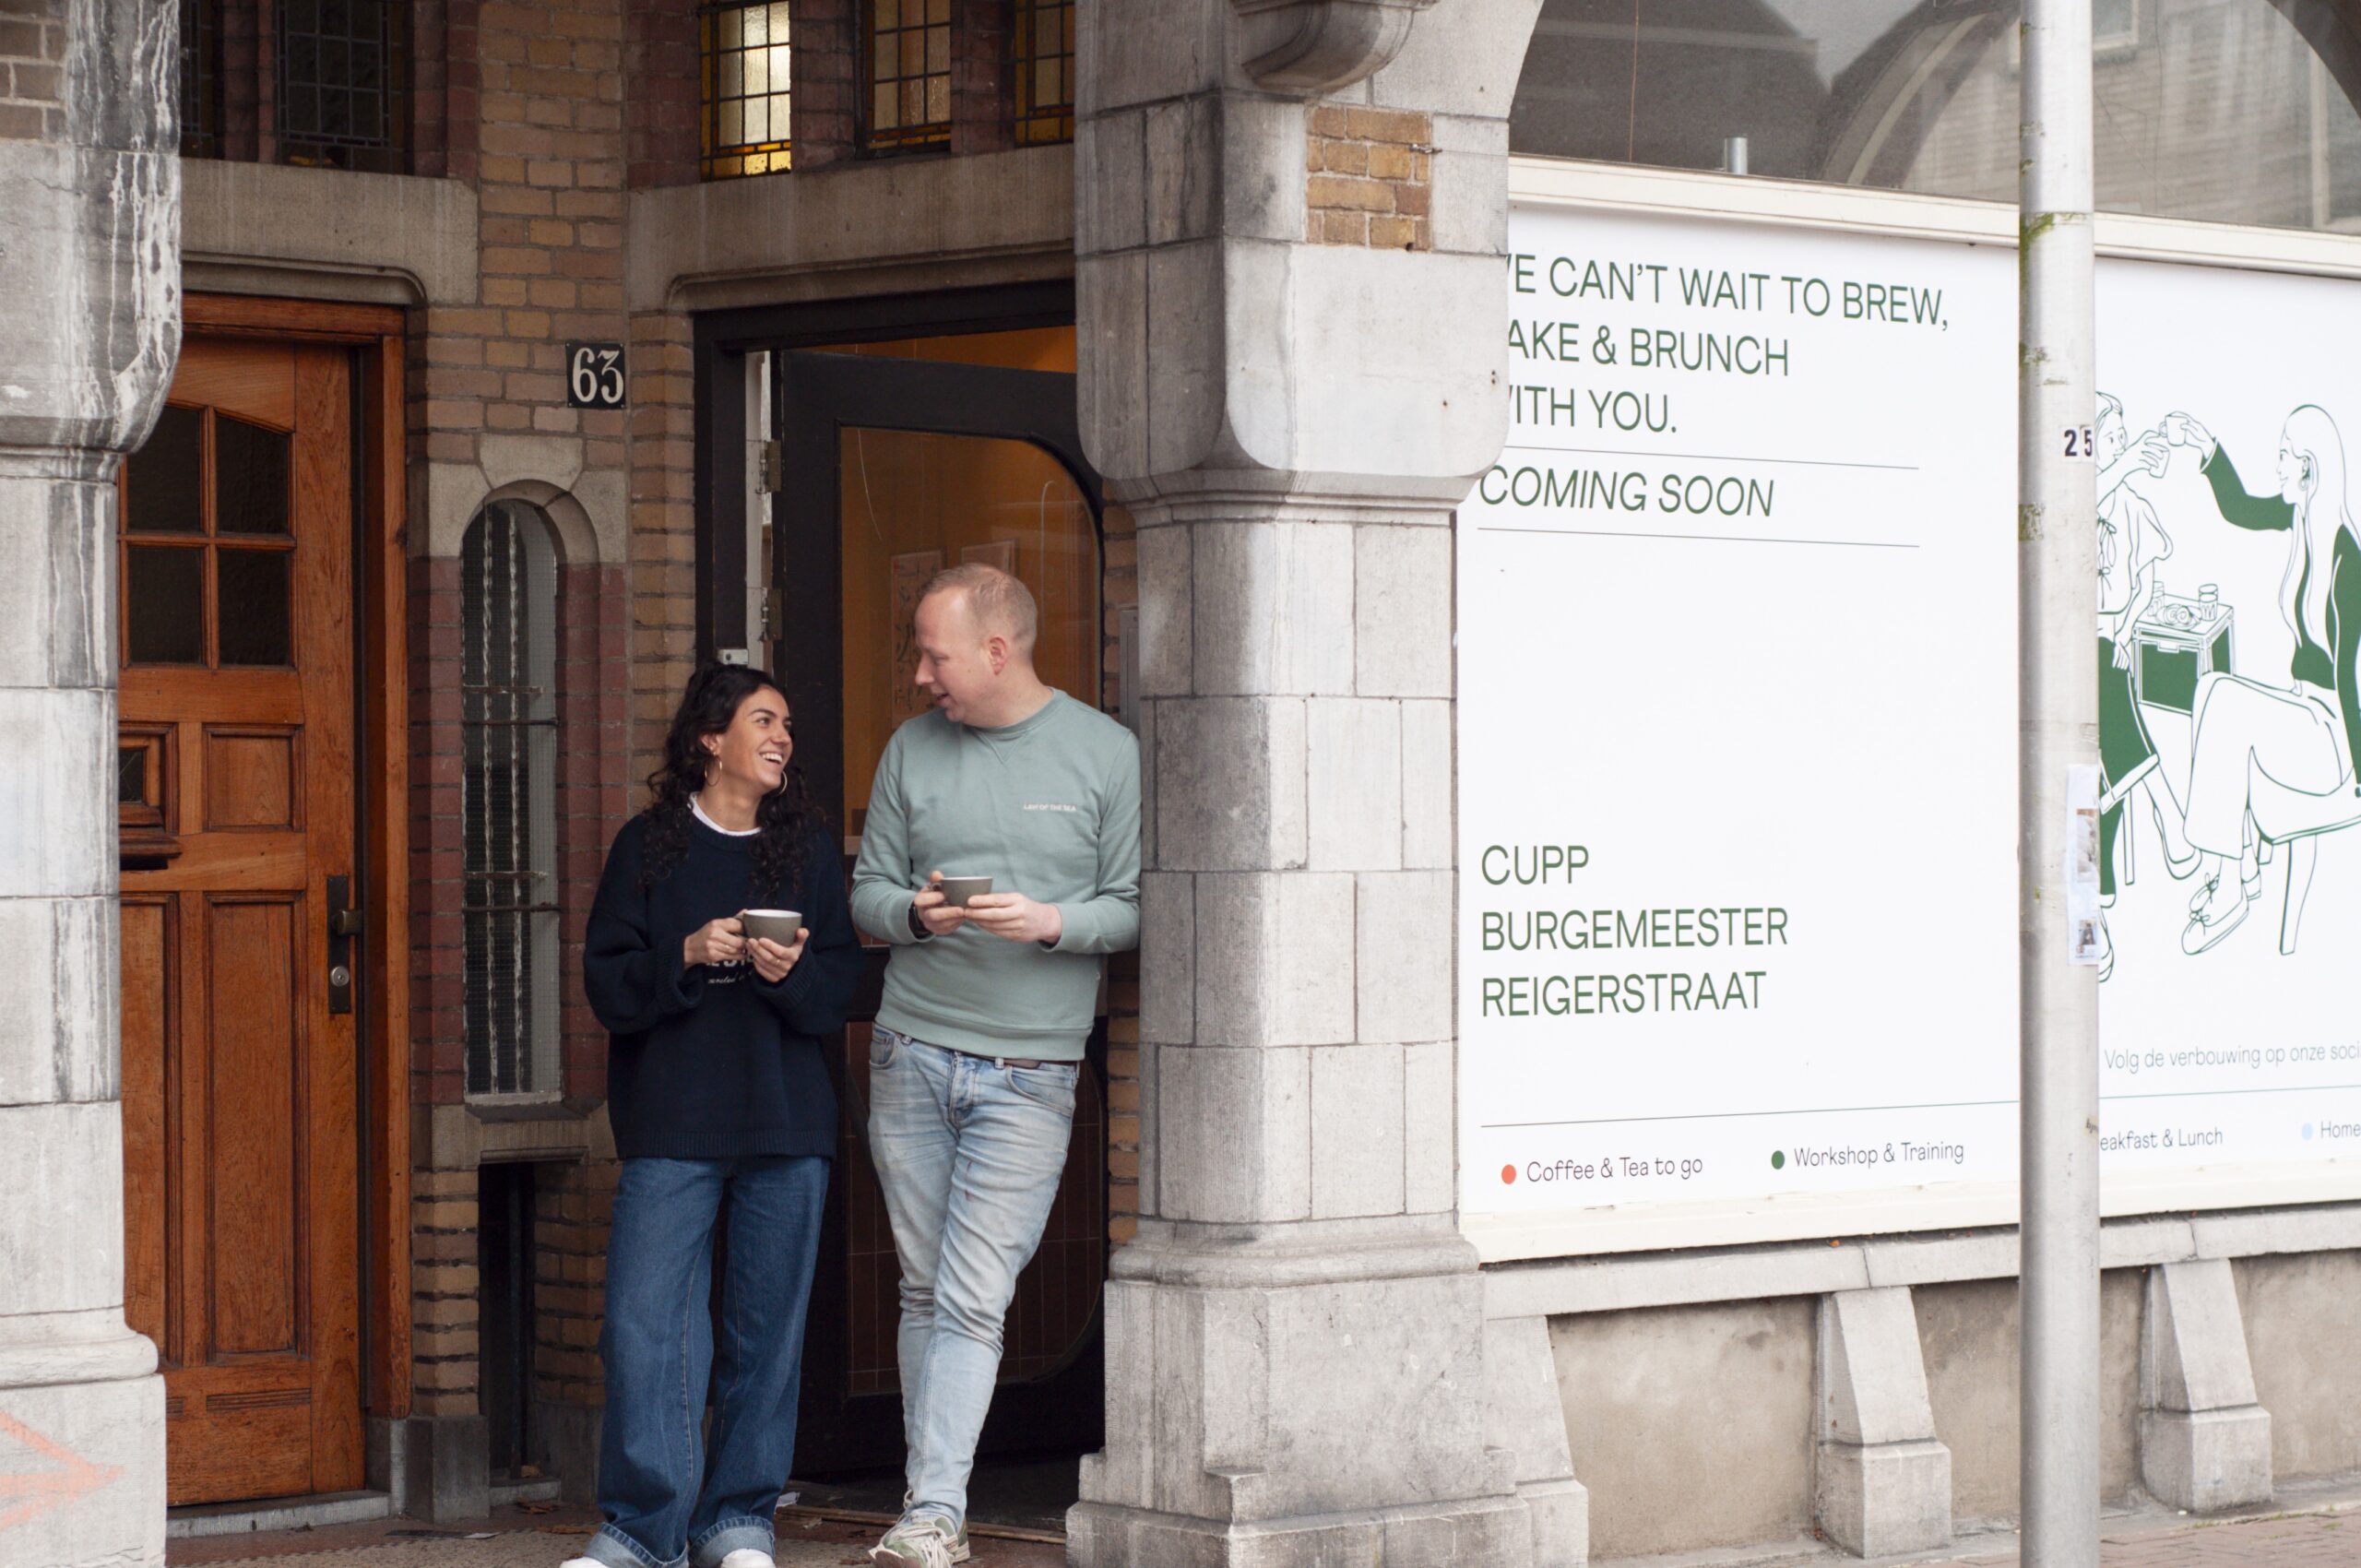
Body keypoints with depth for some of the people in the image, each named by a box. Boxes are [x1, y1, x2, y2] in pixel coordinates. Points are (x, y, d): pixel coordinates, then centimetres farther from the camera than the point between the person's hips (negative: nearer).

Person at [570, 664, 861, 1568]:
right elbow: (607, 986, 1)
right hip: (670, 1127, -2)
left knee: (768, 1324, 3)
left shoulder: (808, 850, 12)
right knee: (645, 1323, -9)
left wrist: (788, 973, -13)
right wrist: (687, 955, -15)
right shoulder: (647, 847, 6)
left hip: (788, 1122, 2)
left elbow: (841, 988, 7)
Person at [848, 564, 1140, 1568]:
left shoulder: (1104, 753, 0)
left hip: (1028, 1071, -3)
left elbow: (1136, 908, 1)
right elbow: (867, 891, 12)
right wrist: (915, 912, -9)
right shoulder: (912, 749, 9)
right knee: (924, 1292, 6)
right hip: (911, 1055, 3)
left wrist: (1052, 922, -16)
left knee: (972, 1302, -10)